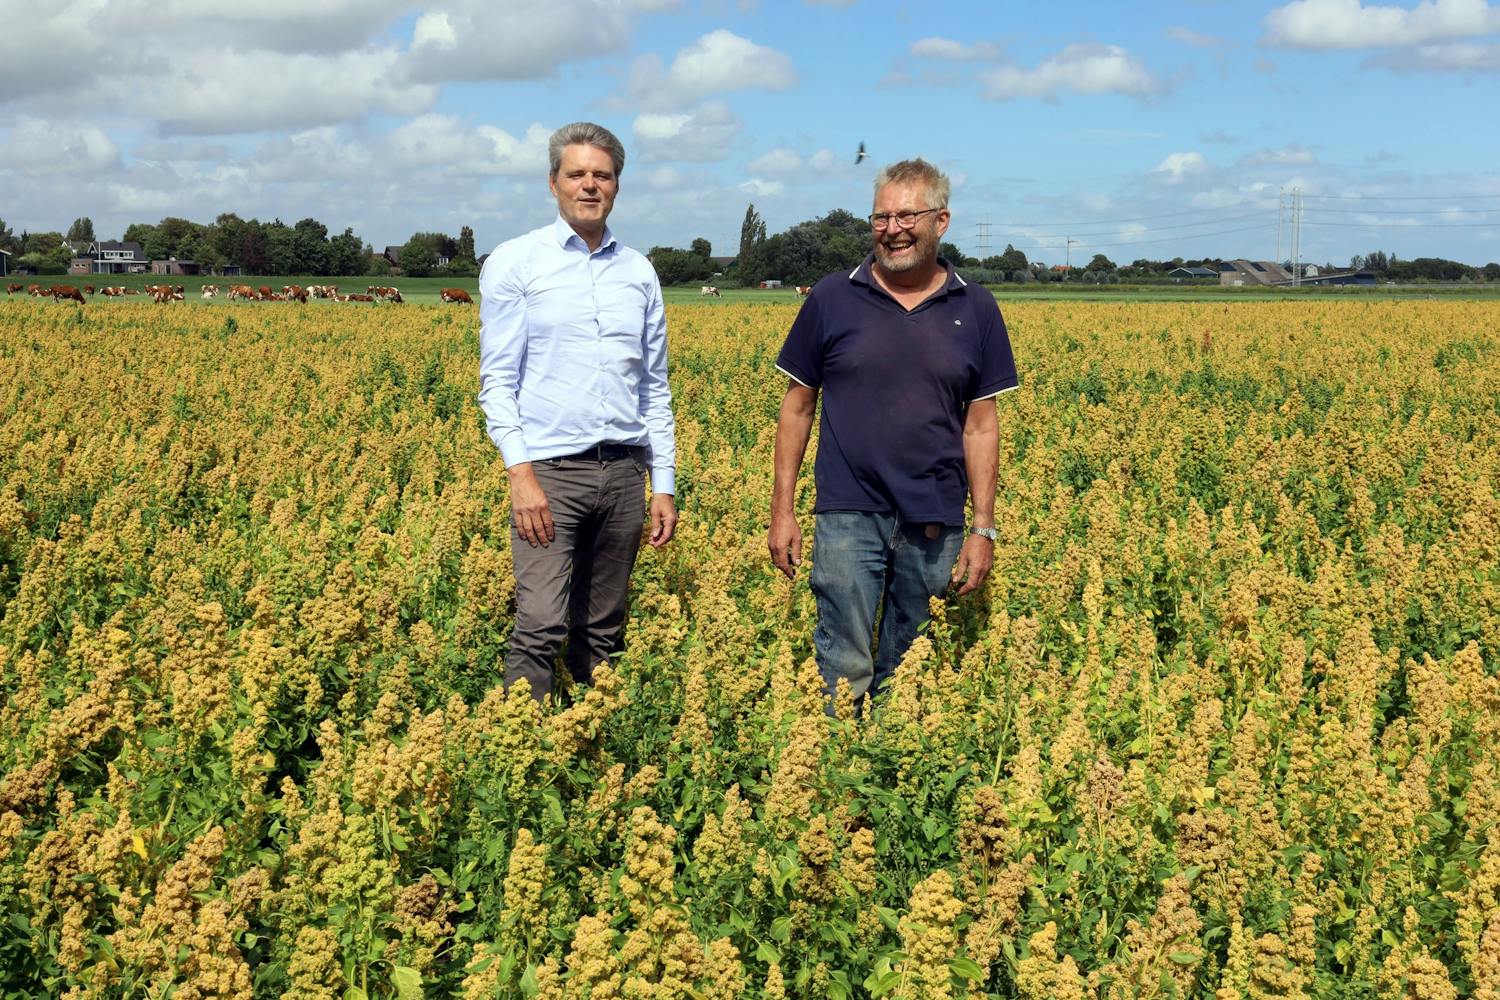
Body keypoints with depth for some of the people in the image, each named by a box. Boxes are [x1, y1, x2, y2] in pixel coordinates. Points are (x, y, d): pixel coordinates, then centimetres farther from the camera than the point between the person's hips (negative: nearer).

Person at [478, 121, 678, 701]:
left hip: (624, 472, 4)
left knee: (602, 632, 9)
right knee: (541, 627, -13)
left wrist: (665, 485, 11)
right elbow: (498, 381, -4)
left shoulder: (639, 273, 13)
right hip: (550, 468, -4)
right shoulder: (514, 263, 0)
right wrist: (520, 473, -15)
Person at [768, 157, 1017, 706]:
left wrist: (984, 528, 2)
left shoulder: (976, 310, 5)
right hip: (849, 515, -1)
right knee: (845, 673, -4)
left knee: (906, 675, 11)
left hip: (935, 524, 2)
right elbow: (796, 408, 6)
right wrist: (781, 511, 2)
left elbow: (981, 425, 6)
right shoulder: (832, 299, 1)